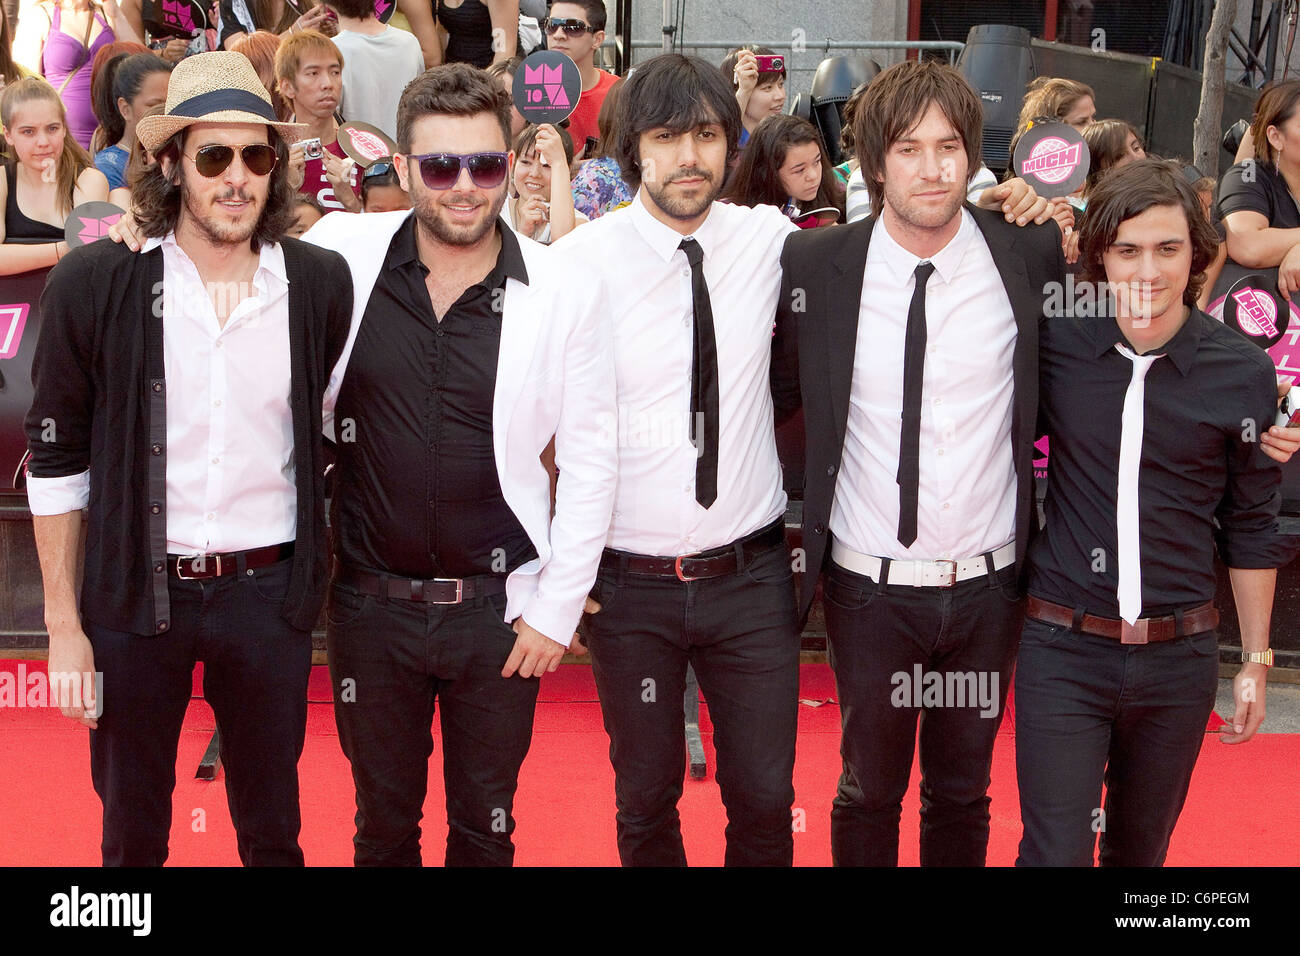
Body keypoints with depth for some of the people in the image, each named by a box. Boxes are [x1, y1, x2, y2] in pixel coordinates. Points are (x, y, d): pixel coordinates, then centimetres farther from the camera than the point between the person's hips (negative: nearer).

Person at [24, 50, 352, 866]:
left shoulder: (321, 285, -3)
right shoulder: (95, 284, -7)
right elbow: (56, 459, -1)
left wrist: (318, 574, 8)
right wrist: (64, 624, -2)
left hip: (269, 592, 1)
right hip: (134, 592, -1)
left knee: (272, 829, 16)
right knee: (132, 831, 15)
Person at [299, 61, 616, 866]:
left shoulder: (567, 293, -9)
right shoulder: (344, 256, -7)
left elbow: (591, 462, -4)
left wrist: (558, 610, -4)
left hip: (498, 608, -1)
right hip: (370, 603, 1)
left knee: (485, 827, 16)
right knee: (383, 823, 18)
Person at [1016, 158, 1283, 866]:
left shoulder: (1244, 373, -4)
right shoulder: (1055, 340, -5)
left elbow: (1251, 527, 6)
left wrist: (1256, 660, 9)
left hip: (1179, 656, 1)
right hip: (1063, 648, -1)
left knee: (1141, 848, 17)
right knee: (1055, 851, -2)